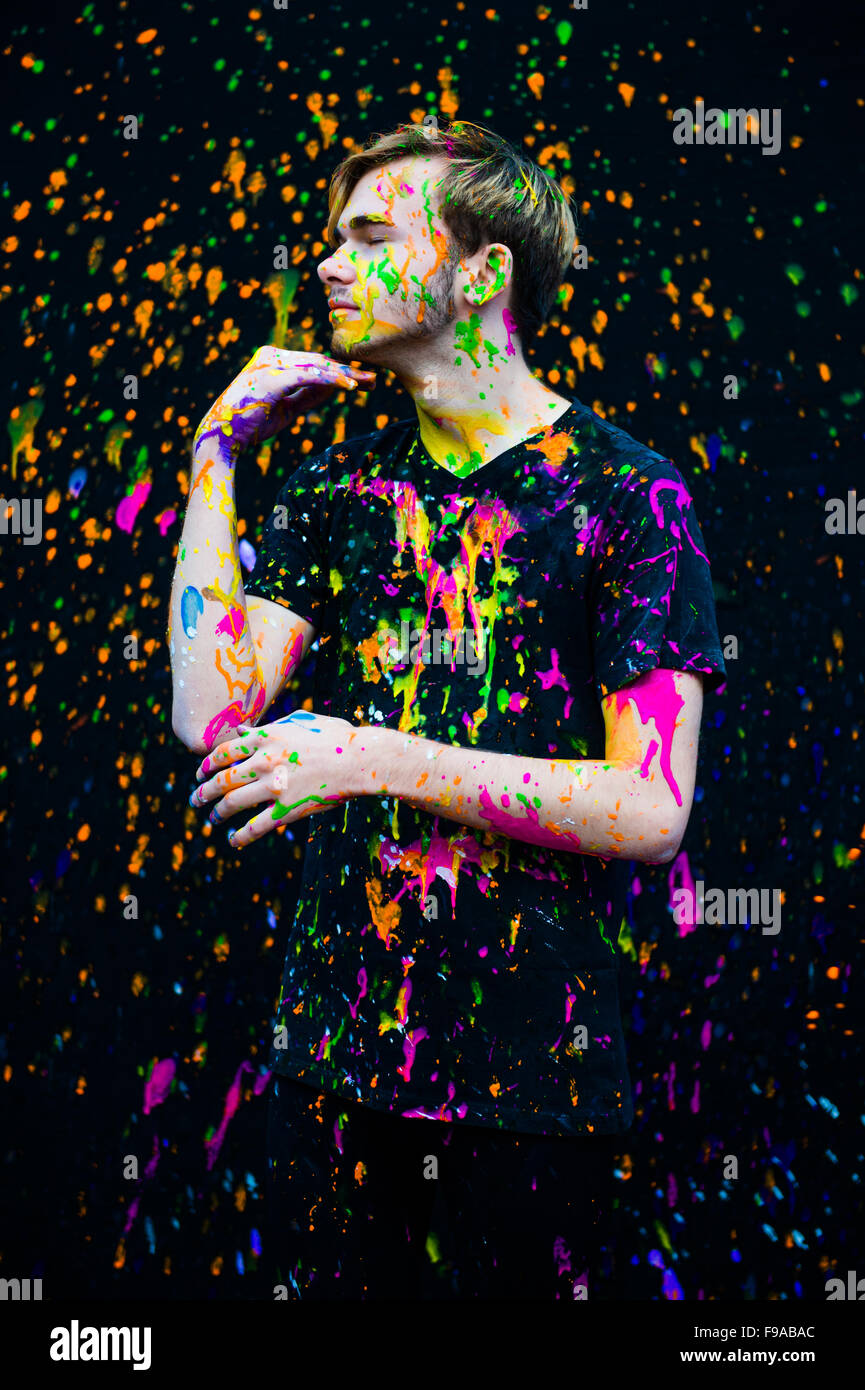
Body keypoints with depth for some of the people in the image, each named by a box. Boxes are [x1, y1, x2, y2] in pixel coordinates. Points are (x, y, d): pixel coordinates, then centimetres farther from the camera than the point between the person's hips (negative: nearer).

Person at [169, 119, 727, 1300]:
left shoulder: (627, 496, -7)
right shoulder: (342, 486, 7)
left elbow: (653, 809, -15)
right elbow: (211, 713, -4)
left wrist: (377, 759, -19)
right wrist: (216, 453, -2)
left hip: (533, 1069, -4)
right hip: (333, 1042, 4)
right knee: (325, 1285, 17)